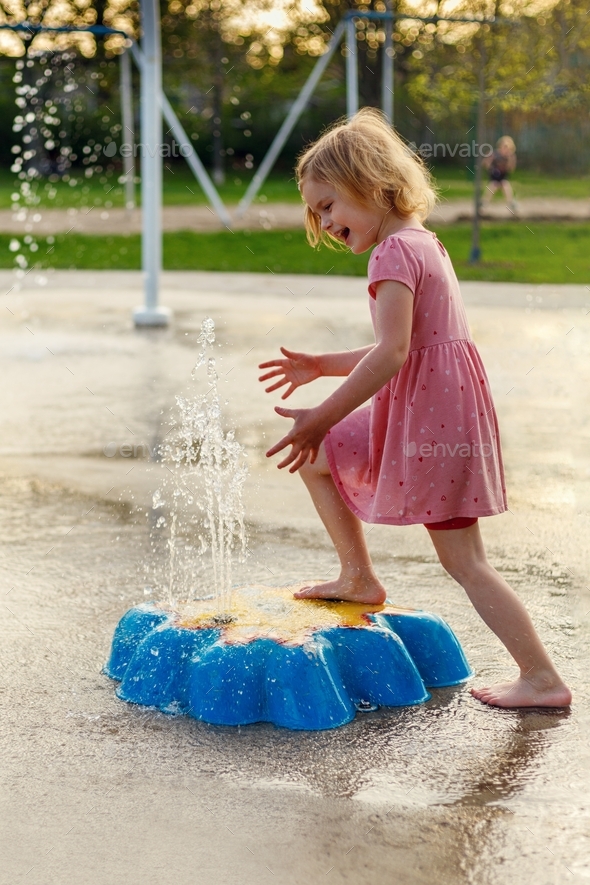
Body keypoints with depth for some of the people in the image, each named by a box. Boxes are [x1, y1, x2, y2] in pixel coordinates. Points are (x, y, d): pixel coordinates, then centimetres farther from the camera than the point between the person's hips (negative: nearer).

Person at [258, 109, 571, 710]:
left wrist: (323, 418, -26)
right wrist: (320, 366, 20)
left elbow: (392, 354, -28)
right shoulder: (422, 243, 16)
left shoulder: (394, 253, -16)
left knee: (463, 561, -4)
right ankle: (358, 578, 29)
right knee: (316, 458, 20)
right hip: (420, 410, 10)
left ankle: (541, 678, 0)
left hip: (430, 415, -10)